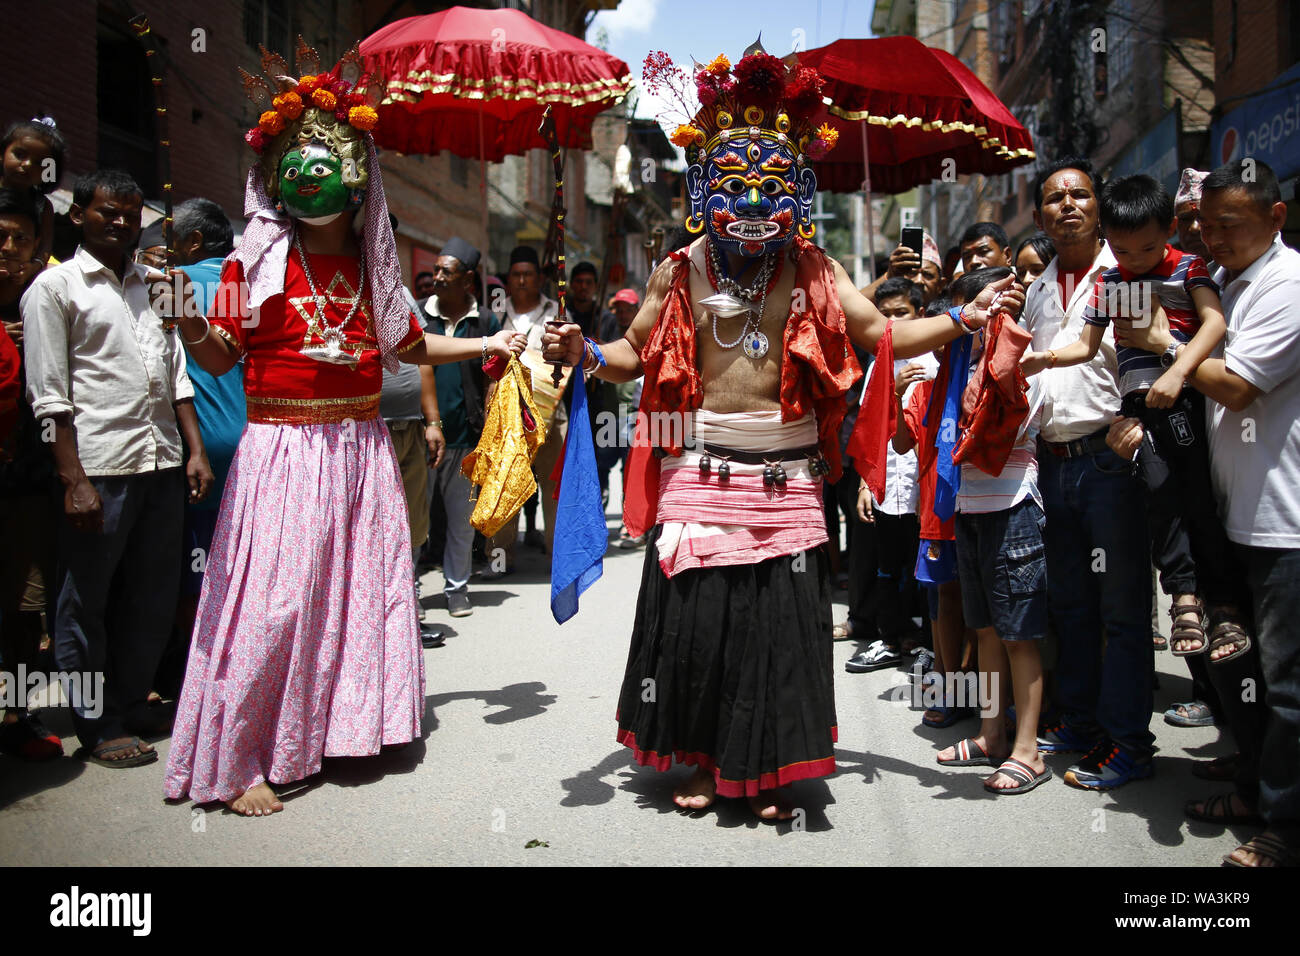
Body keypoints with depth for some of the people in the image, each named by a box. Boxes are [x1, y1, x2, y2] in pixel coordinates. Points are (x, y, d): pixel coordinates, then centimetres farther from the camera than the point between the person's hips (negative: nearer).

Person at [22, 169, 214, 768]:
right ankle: (97, 727, 17)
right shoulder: (55, 286, 1)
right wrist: (73, 480, -12)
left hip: (162, 464, 6)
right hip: (99, 467, -6)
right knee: (87, 601, 4)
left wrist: (195, 450, 10)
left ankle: (132, 706, 27)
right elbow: (49, 394, -6)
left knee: (154, 597, 11)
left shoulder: (151, 284, 19)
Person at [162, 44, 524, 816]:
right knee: (274, 599, -8)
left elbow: (409, 345, 21)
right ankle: (237, 764, 2)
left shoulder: (369, 262, 12)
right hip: (283, 449, -5)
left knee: (363, 584, 11)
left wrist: (489, 344, 21)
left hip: (361, 448, 6)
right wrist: (189, 323, -28)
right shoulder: (259, 259, -3)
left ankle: (346, 724, 28)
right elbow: (221, 355, -8)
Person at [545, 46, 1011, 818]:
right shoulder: (681, 273, 3)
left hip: (787, 477, 0)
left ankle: (770, 771, 20)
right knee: (696, 618, 3)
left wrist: (960, 322, -12)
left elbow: (882, 335, 1)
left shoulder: (813, 272, 4)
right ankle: (702, 762, 23)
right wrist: (586, 354, -10)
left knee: (781, 622, 3)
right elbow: (638, 355, 8)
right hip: (702, 472, 0)